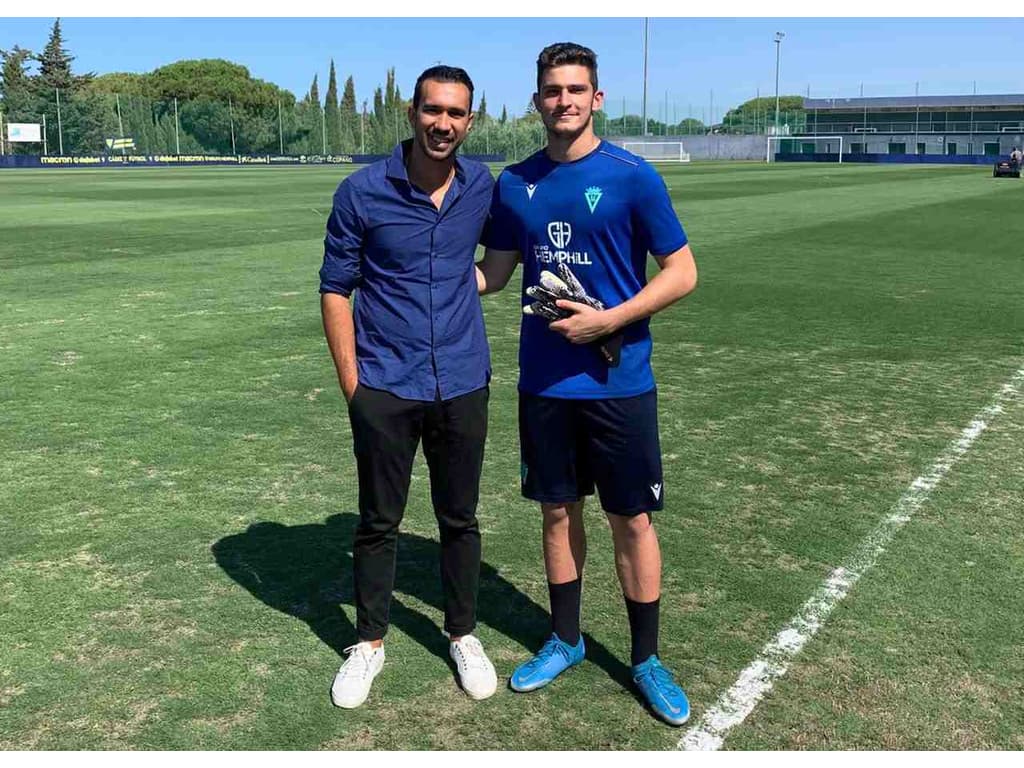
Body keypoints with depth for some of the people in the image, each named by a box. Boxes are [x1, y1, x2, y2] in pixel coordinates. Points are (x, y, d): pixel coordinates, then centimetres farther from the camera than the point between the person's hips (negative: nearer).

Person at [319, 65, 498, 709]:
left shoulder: (484, 187, 1)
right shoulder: (363, 192, -8)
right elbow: (336, 289, -3)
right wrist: (350, 383, -6)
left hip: (463, 384, 3)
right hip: (385, 388, -2)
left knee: (460, 519, 14)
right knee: (379, 523, 10)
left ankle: (463, 635, 33)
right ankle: (370, 643, 29)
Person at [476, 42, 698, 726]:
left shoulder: (631, 176, -8)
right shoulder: (514, 184, 5)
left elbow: (682, 272, -7)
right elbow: (493, 273, 12)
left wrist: (609, 321, -17)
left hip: (618, 382, -3)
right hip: (543, 382, 4)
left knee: (632, 520, 5)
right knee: (558, 510, 15)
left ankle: (647, 660, 23)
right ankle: (566, 641, 33)